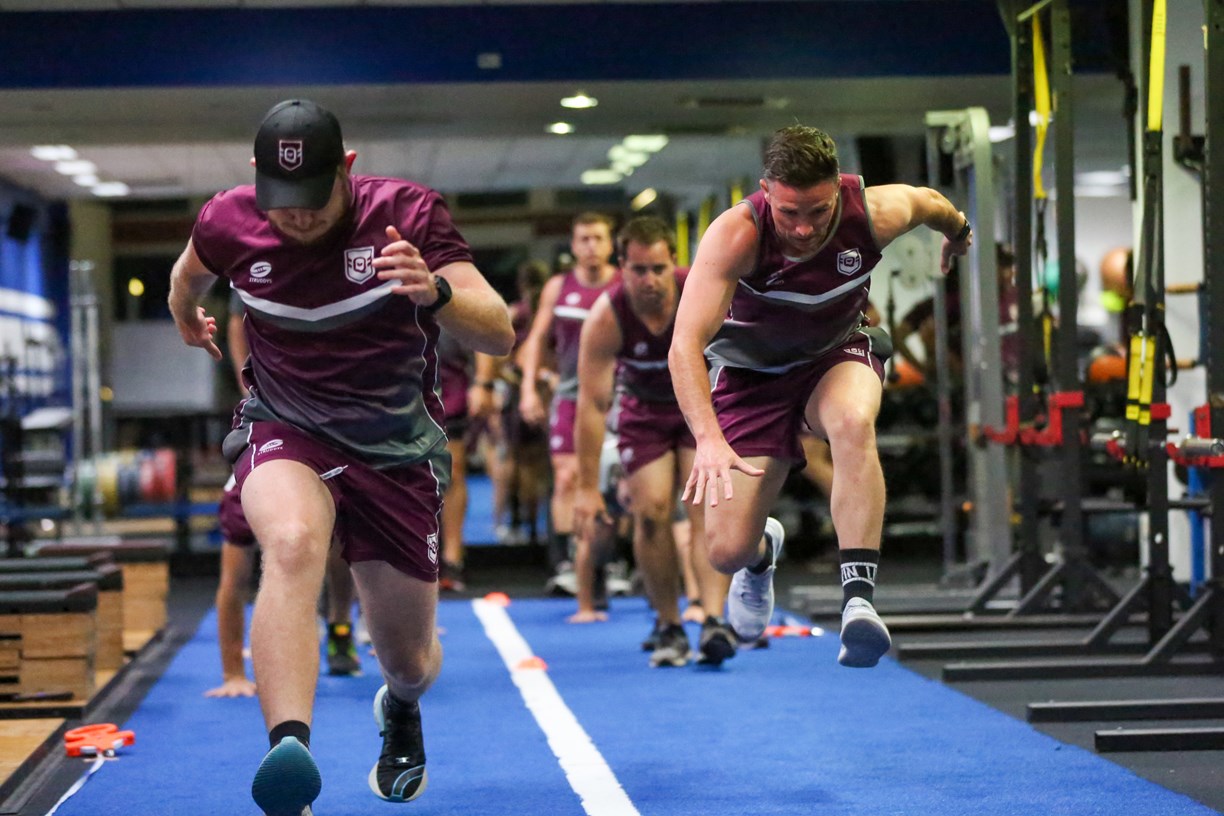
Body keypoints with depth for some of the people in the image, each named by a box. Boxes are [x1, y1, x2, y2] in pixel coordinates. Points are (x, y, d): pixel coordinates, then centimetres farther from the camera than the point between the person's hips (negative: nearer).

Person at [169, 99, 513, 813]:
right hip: (286, 434, 0)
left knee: (410, 663, 9)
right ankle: (288, 747, -51)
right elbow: (189, 276, 15)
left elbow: (500, 336, -25)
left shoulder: (409, 214, -17)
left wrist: (435, 290, -45)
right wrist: (188, 318, 35)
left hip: (398, 452, 1)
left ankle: (401, 710, 48)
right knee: (293, 541, -37)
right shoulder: (229, 224, -12)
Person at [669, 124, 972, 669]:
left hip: (838, 355, 1)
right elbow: (686, 342, -38)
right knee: (728, 552, -6)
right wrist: (707, 437, -53)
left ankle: (858, 598, -38)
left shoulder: (878, 213, -24)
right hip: (751, 371, 0)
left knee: (853, 421, -39)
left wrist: (958, 235, 26)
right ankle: (762, 552, 35)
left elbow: (931, 204, 2)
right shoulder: (736, 234, -32)